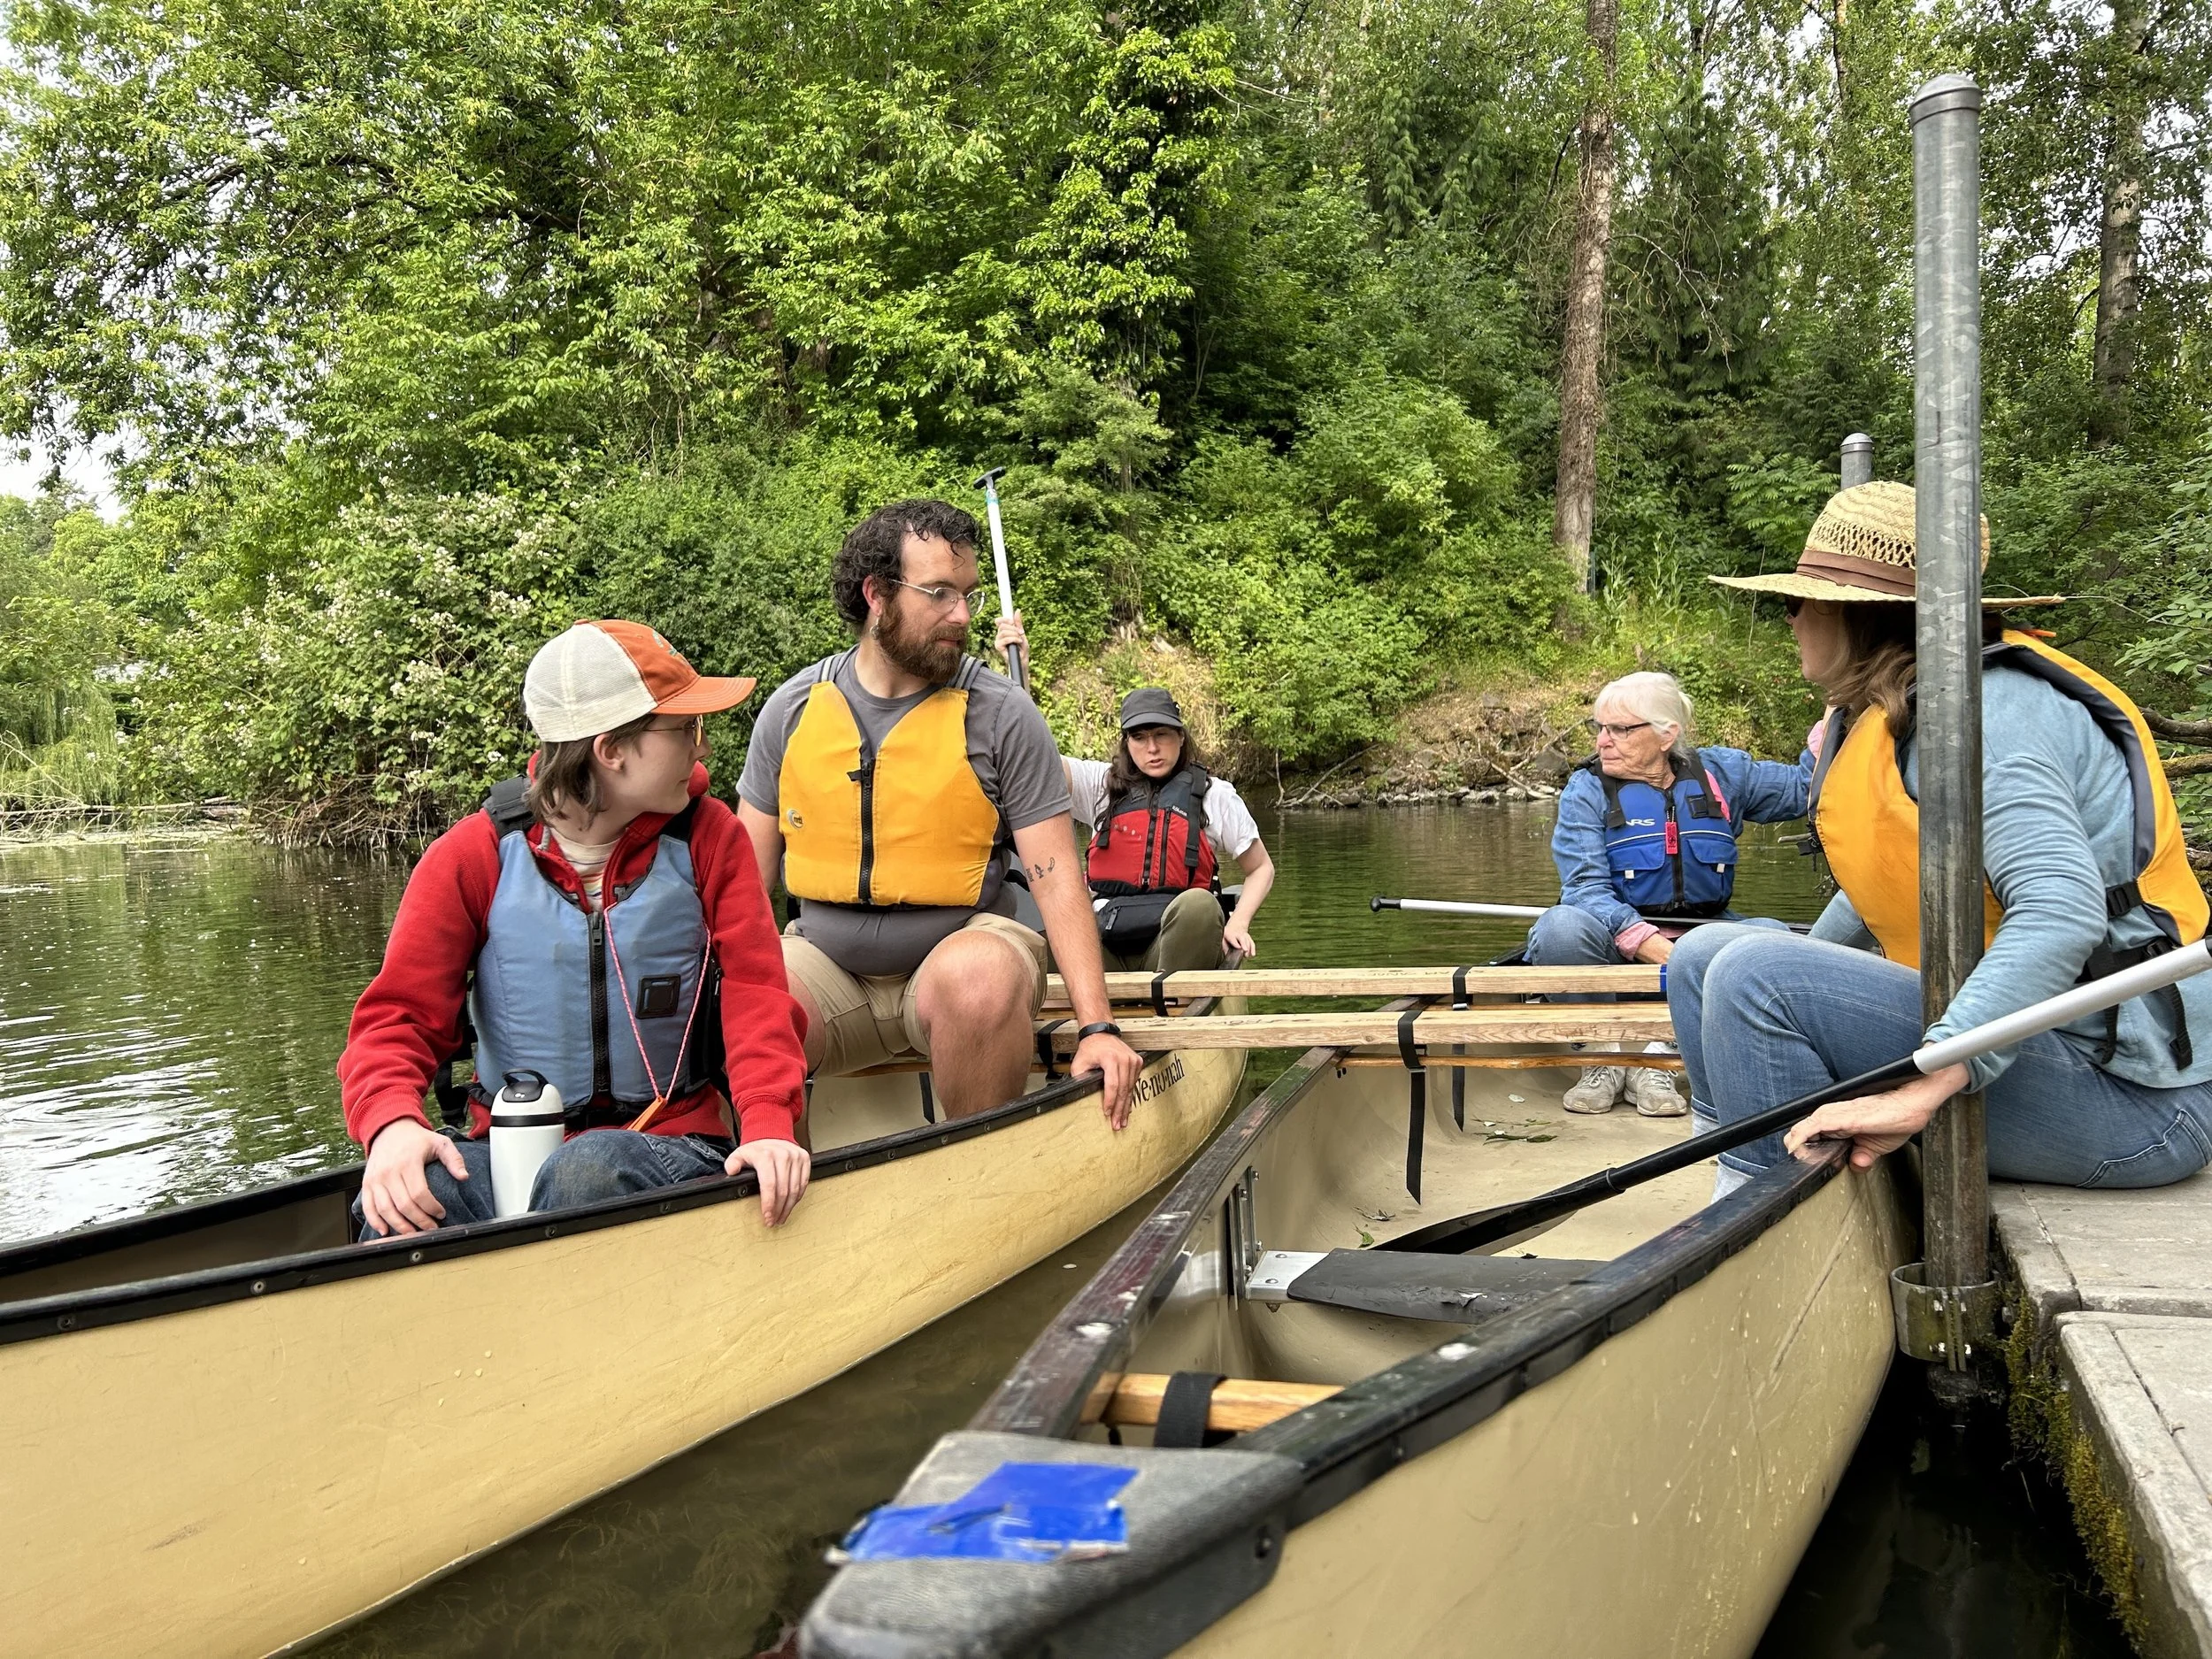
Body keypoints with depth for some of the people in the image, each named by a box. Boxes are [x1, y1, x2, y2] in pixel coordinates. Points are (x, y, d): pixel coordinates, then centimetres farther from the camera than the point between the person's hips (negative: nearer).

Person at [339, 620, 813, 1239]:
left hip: (670, 1140, 1)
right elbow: (400, 1014, -2)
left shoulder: (709, 837, 3)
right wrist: (392, 1123, -25)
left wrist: (768, 1124, -25)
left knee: (590, 1170, -36)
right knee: (418, 1192, -35)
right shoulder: (473, 855, 1)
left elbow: (755, 992, -5)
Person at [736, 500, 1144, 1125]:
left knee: (979, 977, -37)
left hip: (961, 944, -2)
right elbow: (747, 873, 10)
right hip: (824, 963, 2)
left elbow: (1056, 878, -7)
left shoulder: (1003, 716, -5)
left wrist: (1097, 1026, -16)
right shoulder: (792, 710, 3)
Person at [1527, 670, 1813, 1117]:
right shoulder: (1587, 790, -6)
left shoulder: (1720, 772, 4)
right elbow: (1587, 888, -18)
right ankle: (1603, 1058, -14)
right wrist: (1663, 953, -31)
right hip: (1617, 946, -3)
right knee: (1560, 927, -35)